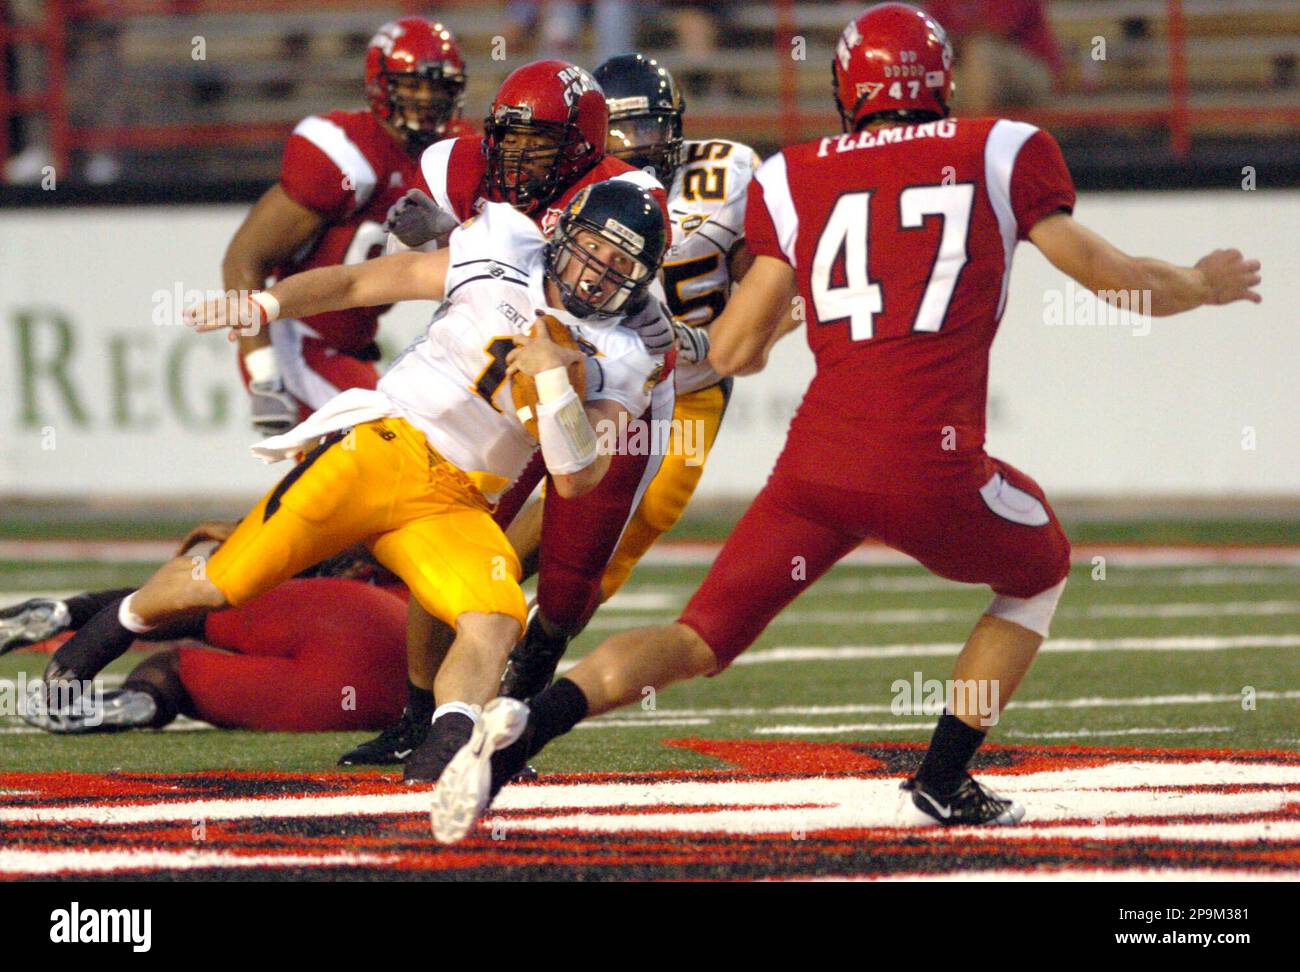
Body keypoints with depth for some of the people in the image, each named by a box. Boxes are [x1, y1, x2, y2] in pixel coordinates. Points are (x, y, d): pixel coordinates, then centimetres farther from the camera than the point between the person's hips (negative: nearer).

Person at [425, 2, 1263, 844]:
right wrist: (1205, 286, 35)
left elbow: (731, 353, 13)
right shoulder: (1000, 154, 9)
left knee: (699, 641, 10)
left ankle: (528, 723, -17)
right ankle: (943, 783, 21)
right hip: (931, 467, -2)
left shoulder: (794, 180, 13)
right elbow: (1108, 276, 15)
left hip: (817, 460, 2)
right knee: (1039, 572, 29)